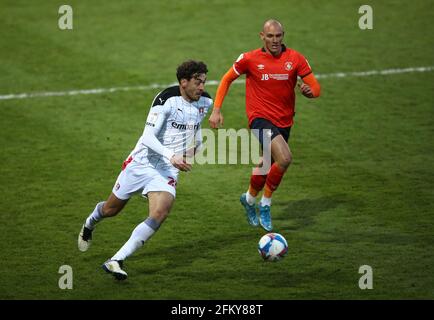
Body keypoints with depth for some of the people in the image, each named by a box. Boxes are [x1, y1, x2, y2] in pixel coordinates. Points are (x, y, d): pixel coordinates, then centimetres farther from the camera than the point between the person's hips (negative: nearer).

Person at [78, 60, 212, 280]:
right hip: (142, 162, -3)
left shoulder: (205, 102, 1)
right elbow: (148, 136, -25)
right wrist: (171, 156, -37)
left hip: (167, 171, 4)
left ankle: (116, 261, -20)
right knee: (111, 209, 15)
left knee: (159, 214, -23)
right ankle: (89, 224, 54)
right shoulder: (166, 99, -20)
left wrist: (196, 143, 16)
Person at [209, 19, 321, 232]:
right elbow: (227, 79, 7)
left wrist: (309, 91, -26)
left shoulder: (295, 59, -3)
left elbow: (315, 87, -2)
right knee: (285, 158, -25)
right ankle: (265, 204, -6)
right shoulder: (250, 59, -7)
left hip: (284, 121, 4)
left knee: (269, 163, 17)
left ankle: (250, 198, 47)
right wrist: (216, 110, 1)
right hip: (261, 118, -4)